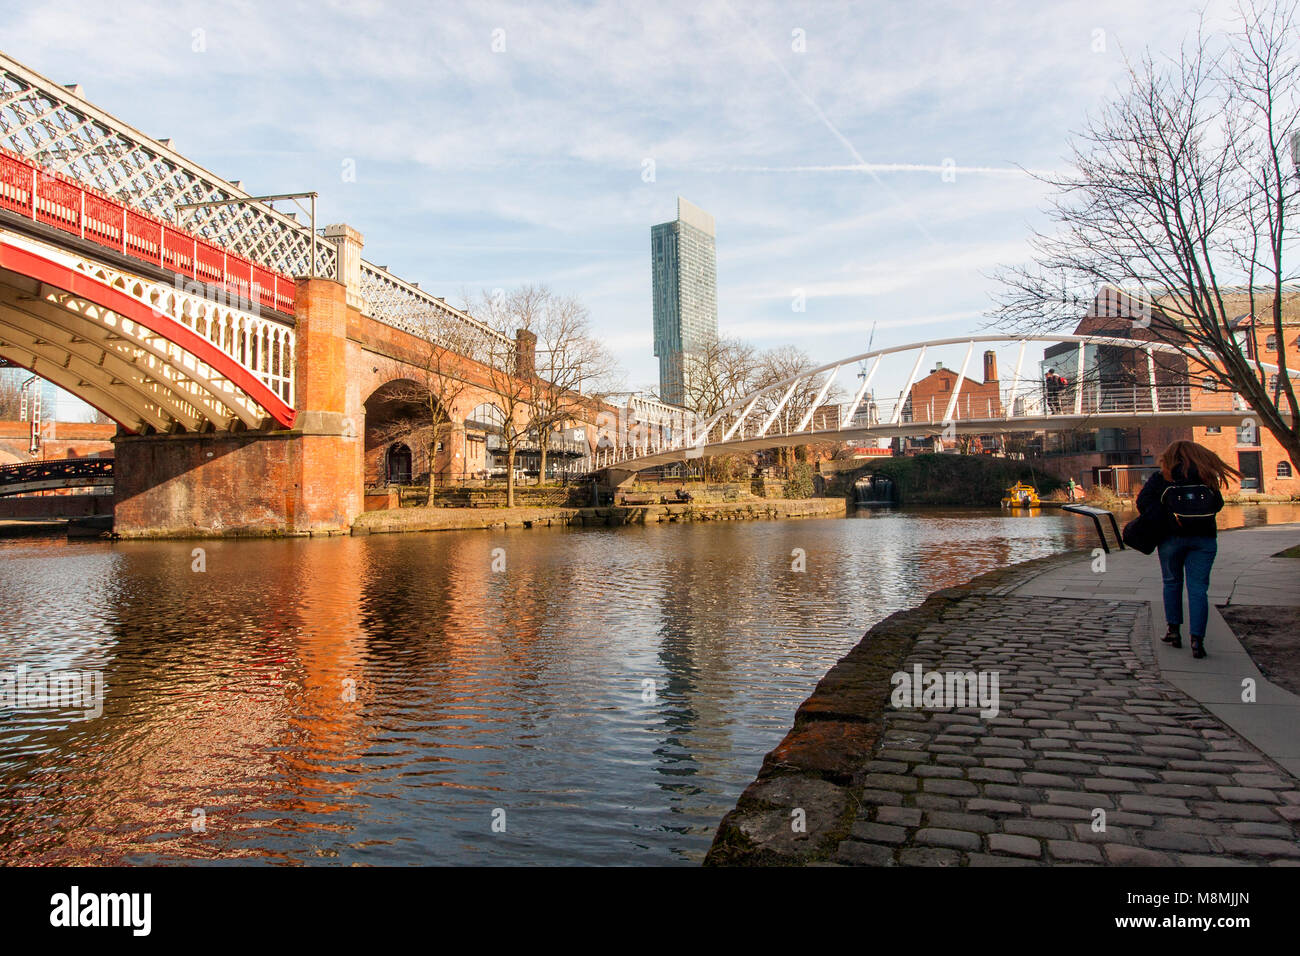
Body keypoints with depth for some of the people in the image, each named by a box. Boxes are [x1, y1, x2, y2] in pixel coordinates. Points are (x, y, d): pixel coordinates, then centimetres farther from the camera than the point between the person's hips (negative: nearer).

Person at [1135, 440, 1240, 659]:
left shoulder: (1160, 478, 0)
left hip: (1172, 536, -1)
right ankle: (1197, 639, -8)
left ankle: (1174, 630, 18)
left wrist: (1164, 517, 3)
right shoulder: (1206, 477, 6)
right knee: (1198, 588, 0)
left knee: (1172, 583, 16)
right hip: (1204, 538, 1)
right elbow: (1218, 504, 12)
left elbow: (1143, 502, -7)